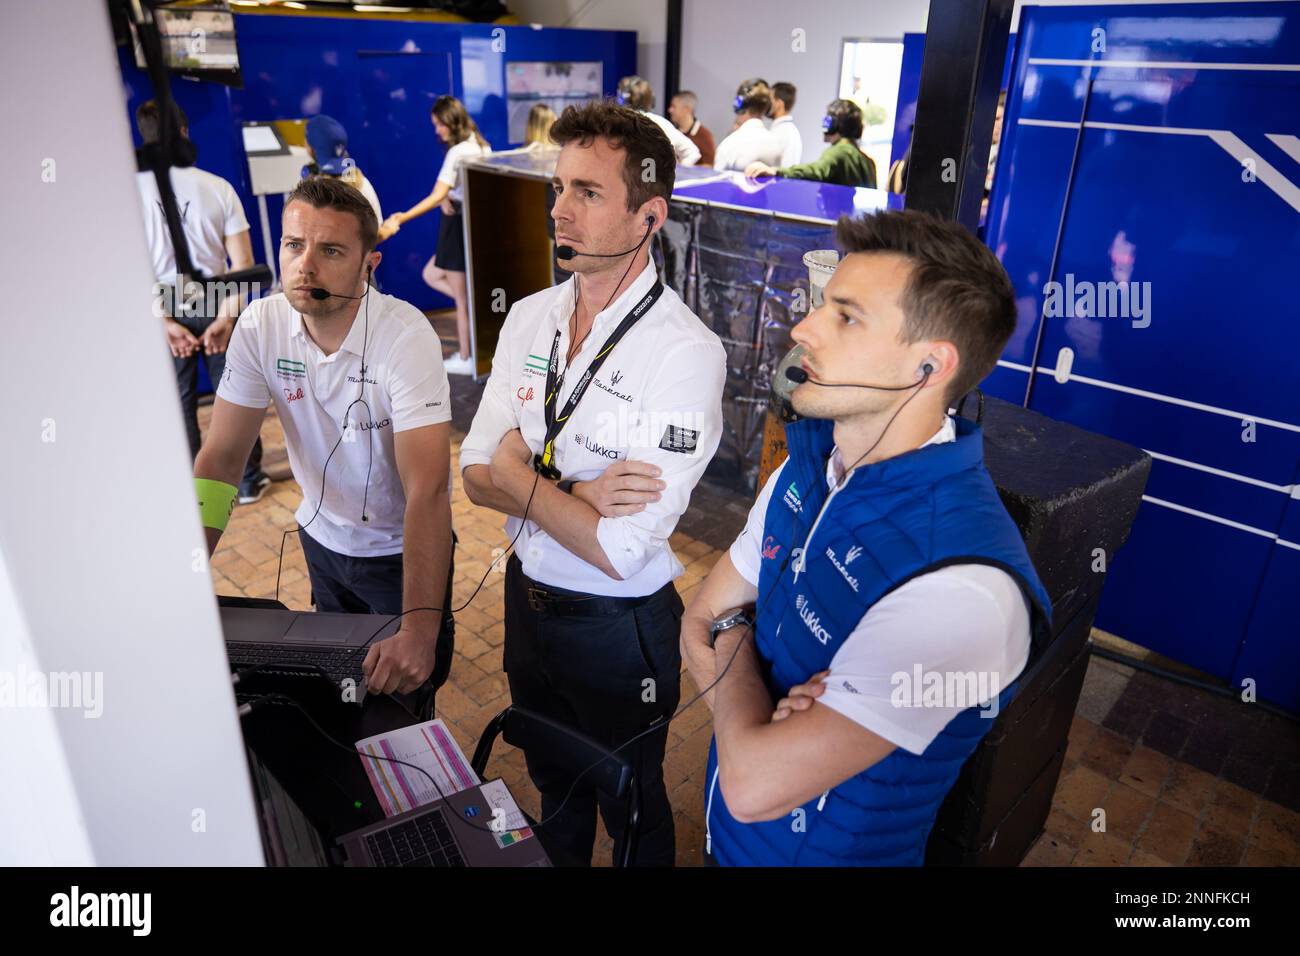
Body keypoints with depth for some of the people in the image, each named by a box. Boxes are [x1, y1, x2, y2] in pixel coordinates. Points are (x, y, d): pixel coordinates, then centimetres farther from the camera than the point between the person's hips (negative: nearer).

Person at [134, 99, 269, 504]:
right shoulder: (217, 186, -6)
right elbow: (242, 263, -10)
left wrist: (164, 322, -9)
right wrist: (225, 317, -11)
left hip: (164, 308, 0)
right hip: (215, 303, 0)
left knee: (179, 403, 11)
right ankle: (249, 482, 20)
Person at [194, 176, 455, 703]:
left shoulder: (406, 336, -28)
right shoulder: (260, 326, -14)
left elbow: (427, 490, -36)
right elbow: (220, 457, -11)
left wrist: (420, 627, -45)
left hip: (401, 547, -4)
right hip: (321, 536, 5)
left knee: (407, 691, 11)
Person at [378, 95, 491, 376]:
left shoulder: (457, 152, -18)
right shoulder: (481, 145, 9)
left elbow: (436, 195, -26)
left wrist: (400, 219, -28)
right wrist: (447, 200, -11)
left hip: (460, 224, -9)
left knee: (461, 298, 2)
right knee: (431, 275, 21)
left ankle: (466, 359, 12)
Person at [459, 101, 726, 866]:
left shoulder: (685, 352, -25)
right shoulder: (530, 318, -4)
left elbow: (619, 549, -28)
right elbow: (476, 475, -6)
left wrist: (518, 475, -17)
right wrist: (576, 496, -24)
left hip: (619, 629, -6)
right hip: (529, 596, 6)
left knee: (630, 803, 21)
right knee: (554, 780, 30)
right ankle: (561, 858, 59)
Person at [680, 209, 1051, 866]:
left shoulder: (963, 588, -36)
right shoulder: (808, 466, -9)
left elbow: (752, 784, -35)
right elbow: (701, 620, -2)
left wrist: (733, 643, -16)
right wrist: (766, 712, -22)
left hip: (829, 848, -6)